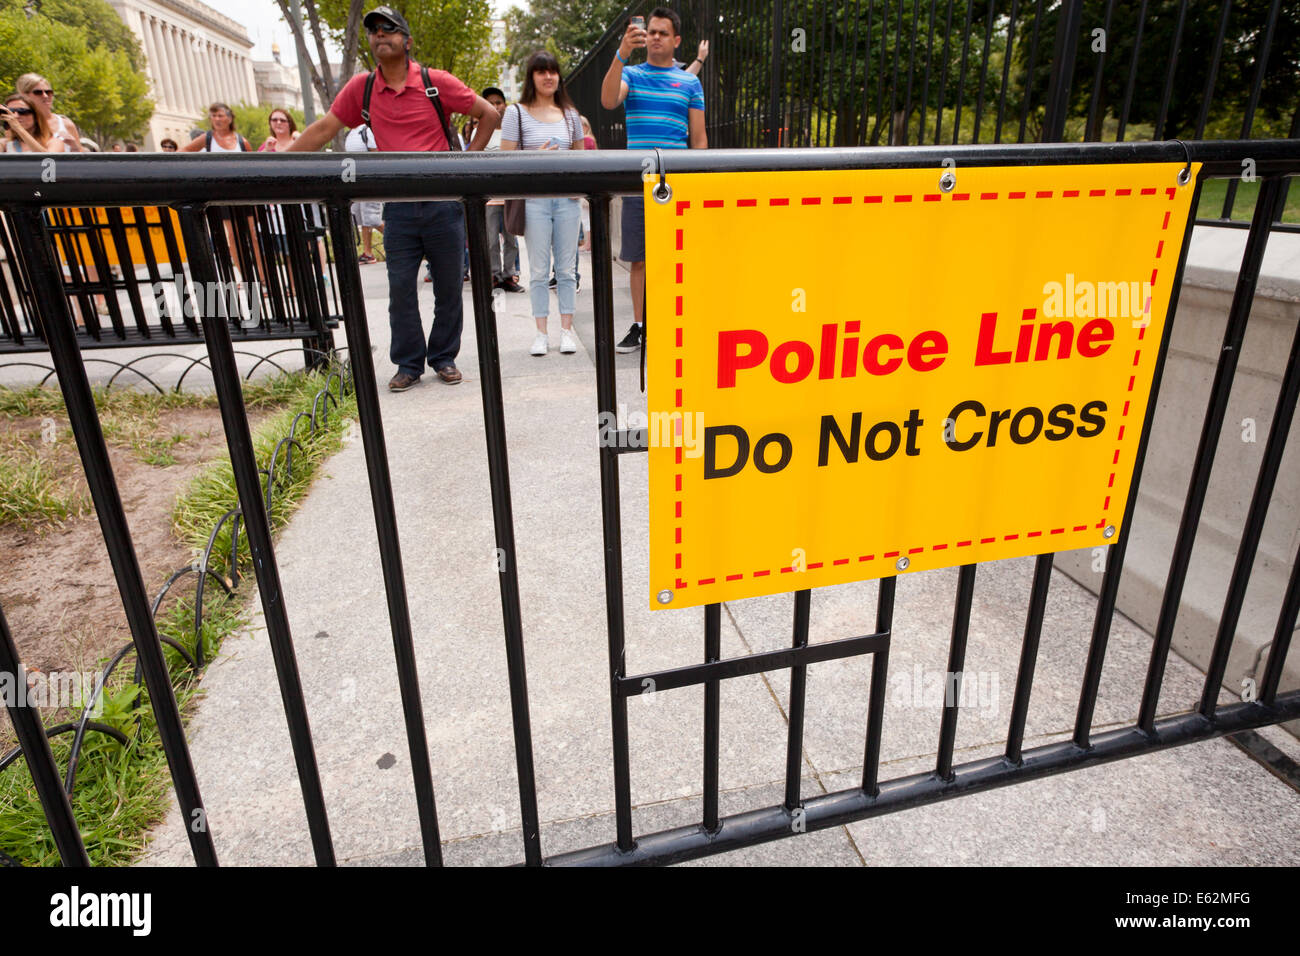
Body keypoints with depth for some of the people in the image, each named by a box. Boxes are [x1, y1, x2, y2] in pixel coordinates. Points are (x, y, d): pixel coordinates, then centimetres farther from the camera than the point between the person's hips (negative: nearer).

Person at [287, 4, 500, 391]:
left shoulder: (436, 82, -1)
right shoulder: (361, 88, 6)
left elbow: (489, 114, 5)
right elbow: (322, 130, 7)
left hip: (443, 202, -2)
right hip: (398, 207, 2)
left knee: (448, 286, 4)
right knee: (400, 288, 1)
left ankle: (444, 358, 18)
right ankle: (409, 363, 12)